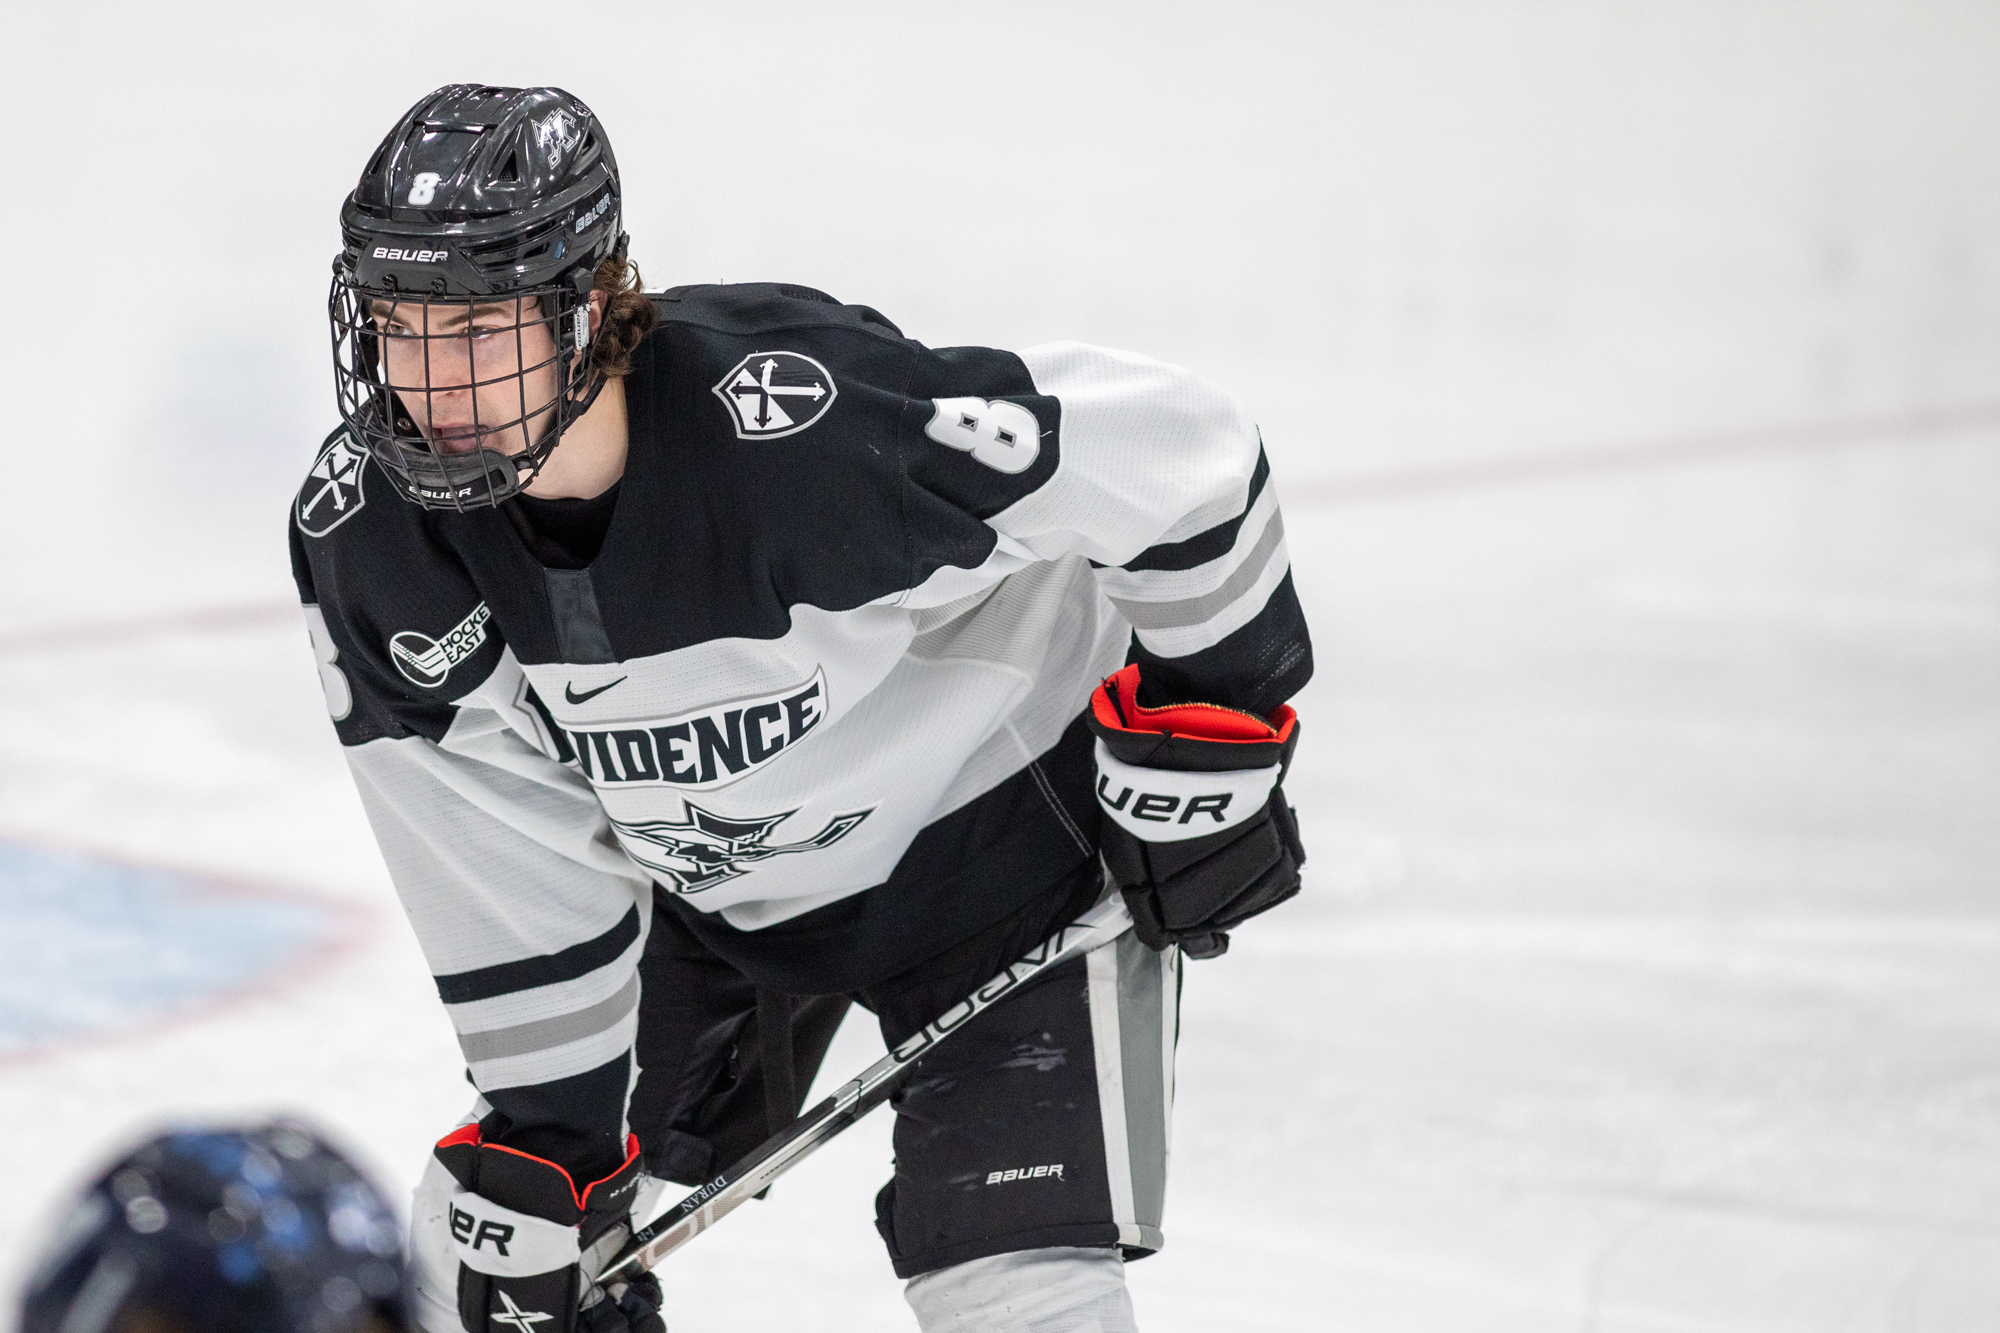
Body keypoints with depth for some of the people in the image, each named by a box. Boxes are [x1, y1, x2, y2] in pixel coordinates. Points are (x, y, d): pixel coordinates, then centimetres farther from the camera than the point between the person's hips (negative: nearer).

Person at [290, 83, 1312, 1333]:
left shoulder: (800, 417, -38)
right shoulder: (364, 536, -19)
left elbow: (1175, 447, -27)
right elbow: (504, 866, -8)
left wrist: (1211, 732, -17)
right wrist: (545, 1135, -7)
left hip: (996, 833, -5)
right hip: (698, 886, 5)